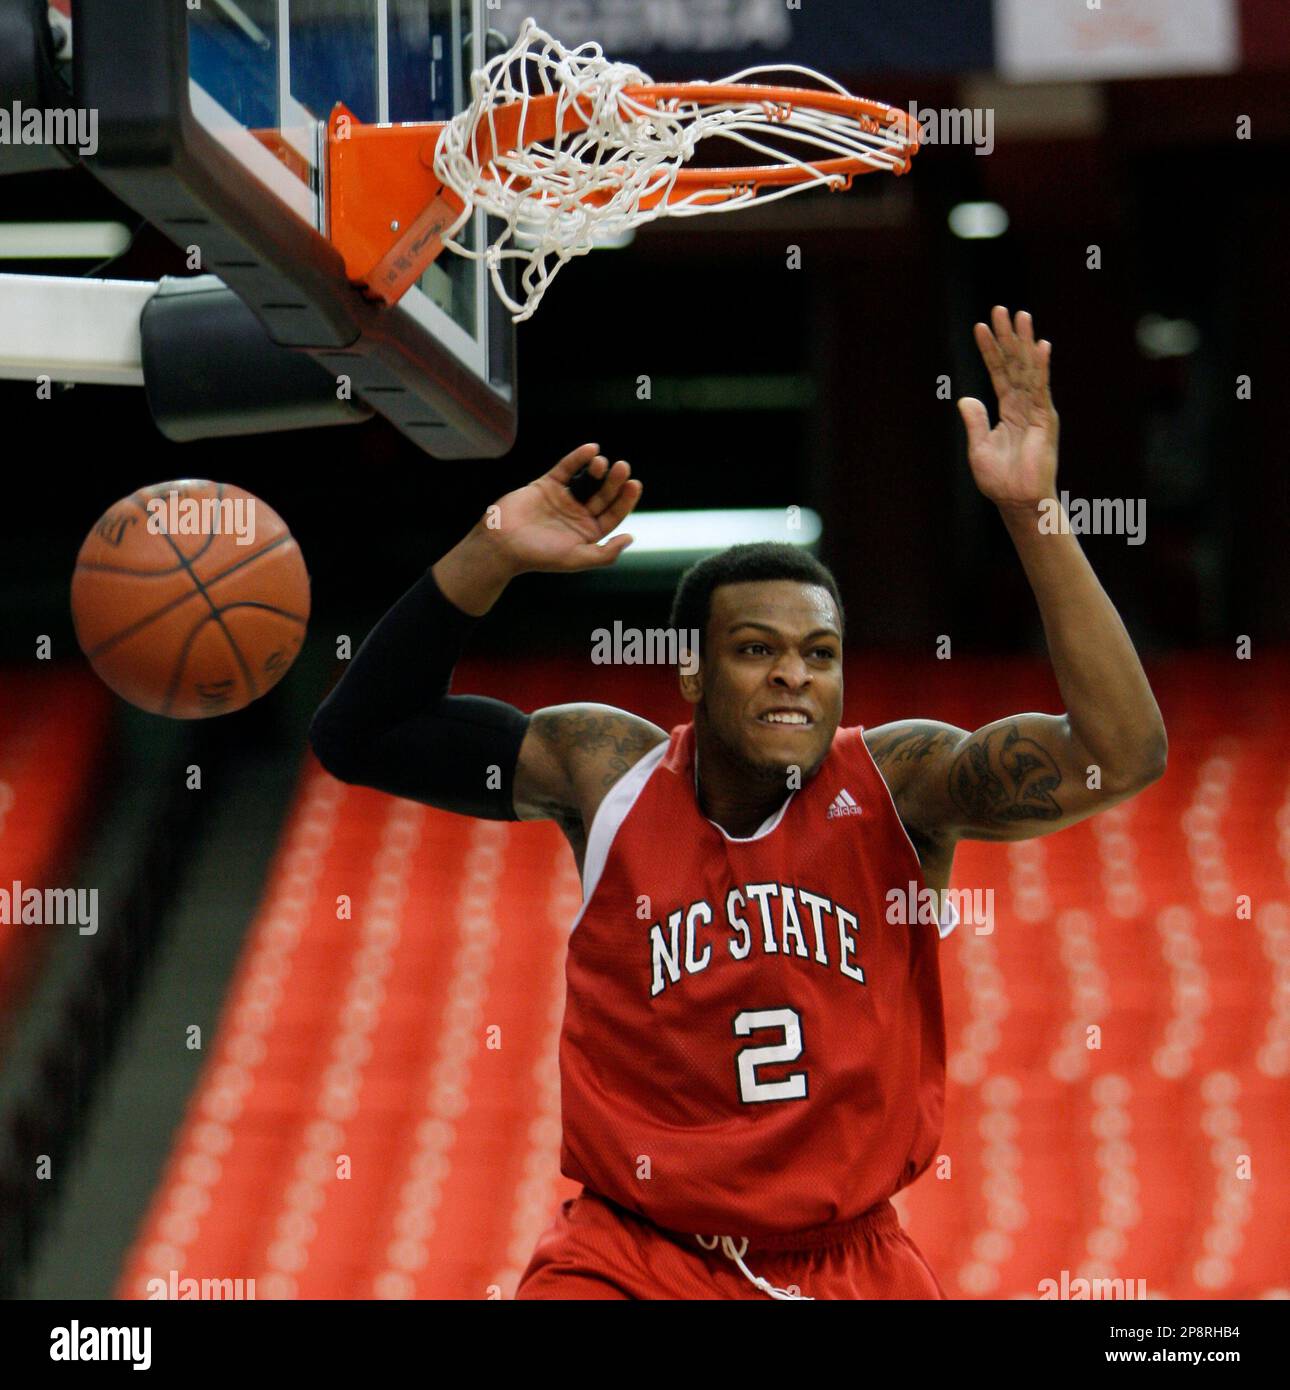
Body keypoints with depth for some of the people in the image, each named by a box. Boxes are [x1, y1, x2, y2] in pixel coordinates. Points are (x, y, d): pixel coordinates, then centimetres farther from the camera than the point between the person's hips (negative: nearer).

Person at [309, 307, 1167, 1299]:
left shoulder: (897, 781, -10)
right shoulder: (609, 771, -5)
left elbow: (1121, 755, -24)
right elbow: (360, 734, -5)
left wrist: (1033, 516, -32)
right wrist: (488, 561, -18)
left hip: (854, 1261, 0)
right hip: (635, 1257, 0)